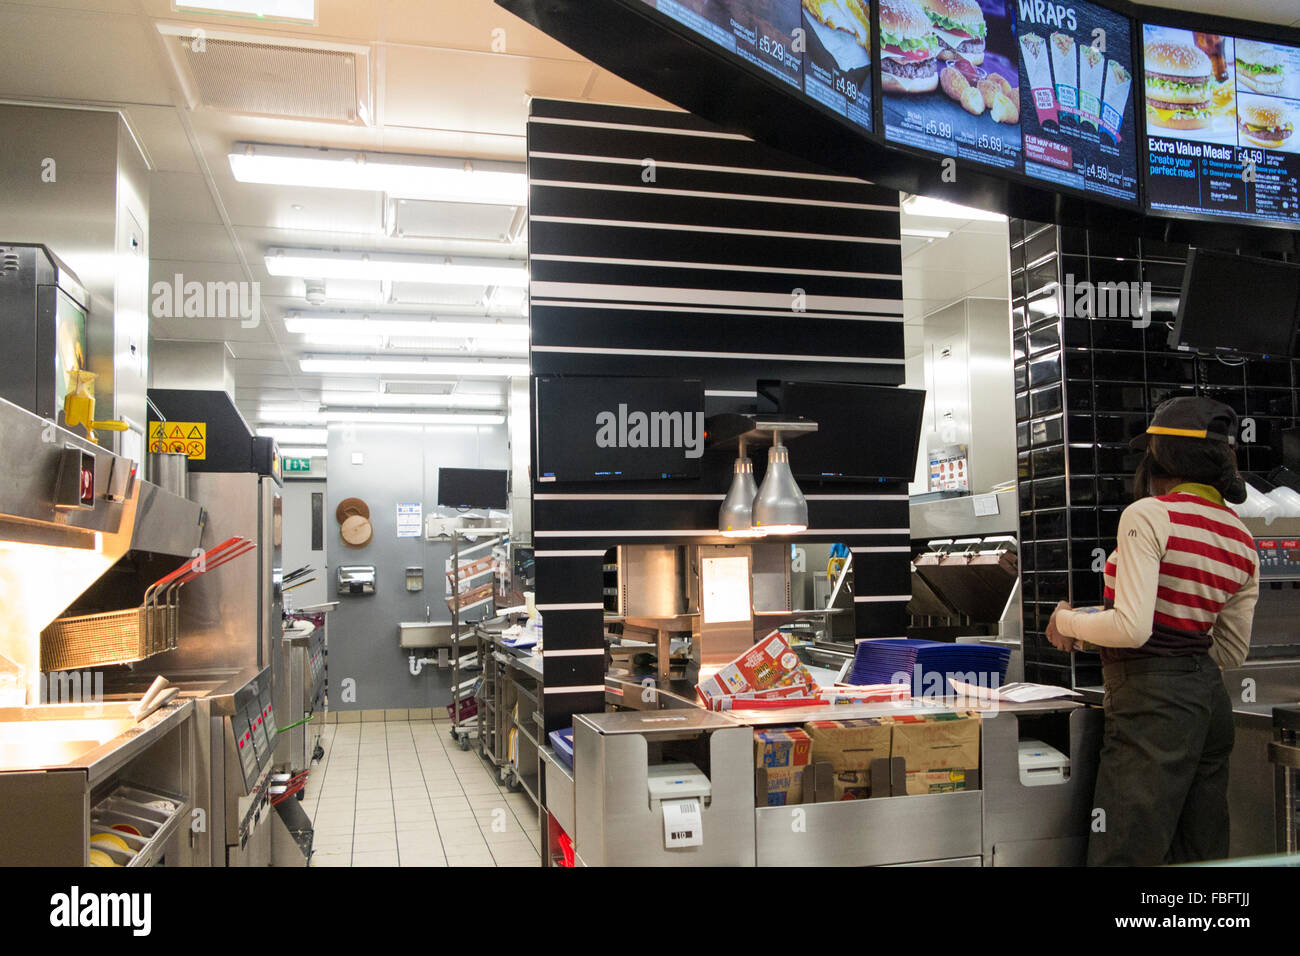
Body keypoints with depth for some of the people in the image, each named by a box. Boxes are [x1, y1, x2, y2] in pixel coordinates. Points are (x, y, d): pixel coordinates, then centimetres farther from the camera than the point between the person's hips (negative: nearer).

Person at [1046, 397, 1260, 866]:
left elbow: (1132, 628, -21)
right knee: (1200, 855, 16)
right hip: (1209, 697, 9)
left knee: (1126, 852, -3)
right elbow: (1231, 652, 17)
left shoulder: (1148, 516, -14)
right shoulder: (1243, 541, 10)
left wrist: (1067, 621, -4)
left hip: (1151, 701, -8)